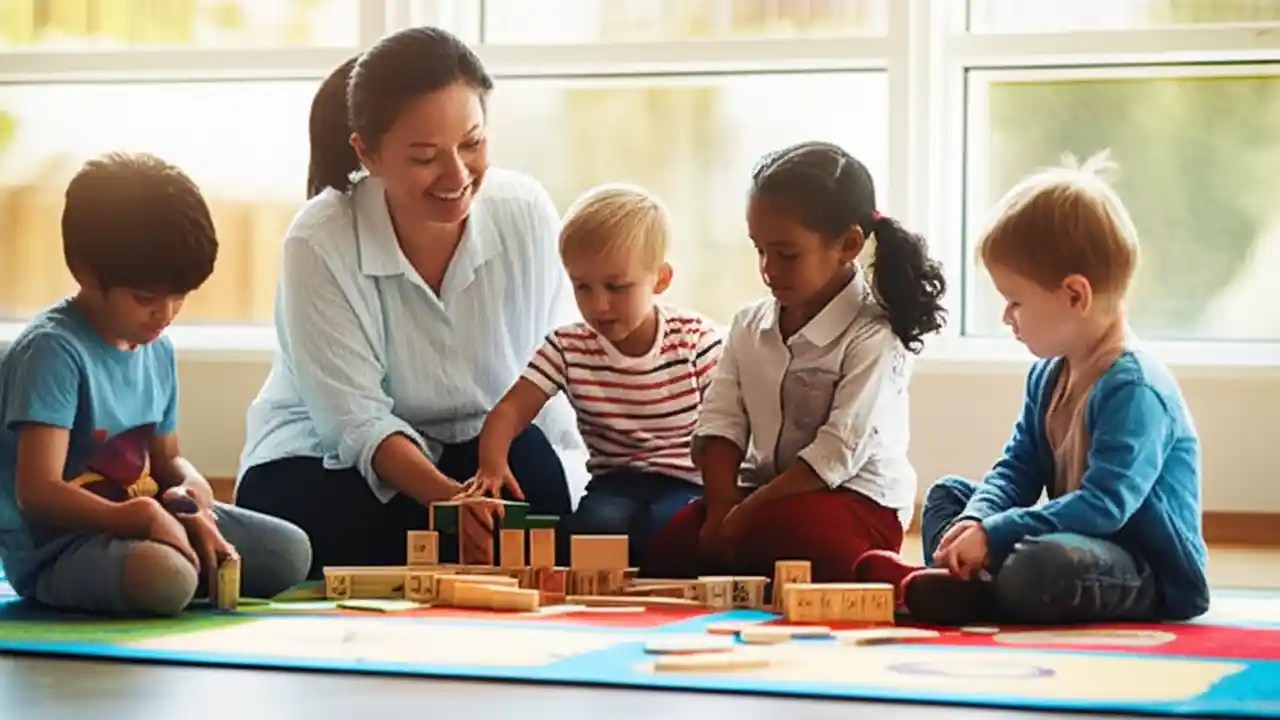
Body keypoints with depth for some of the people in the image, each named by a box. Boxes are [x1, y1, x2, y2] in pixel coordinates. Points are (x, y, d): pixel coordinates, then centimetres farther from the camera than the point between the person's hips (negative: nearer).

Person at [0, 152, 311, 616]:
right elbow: (37, 491, -24)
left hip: (140, 521, 9)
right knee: (165, 578, -38)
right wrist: (143, 516, -32)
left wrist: (192, 484, -6)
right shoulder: (52, 351, -18)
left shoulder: (157, 349, 9)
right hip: (54, 547, -9)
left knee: (291, 551, 3)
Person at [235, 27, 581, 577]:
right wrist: (450, 497, -42)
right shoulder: (319, 243, -21)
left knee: (533, 467, -30)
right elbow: (356, 421, -24)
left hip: (482, 451, 3)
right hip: (321, 467, -2)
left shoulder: (527, 213, -11)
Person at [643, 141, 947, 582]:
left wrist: (745, 515, -22)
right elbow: (721, 424, 3)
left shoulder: (873, 339, -14)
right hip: (768, 493, 7)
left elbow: (837, 454, -20)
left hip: (857, 500, -7)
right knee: (674, 543, -14)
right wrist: (722, 508, -15)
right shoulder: (749, 327, 8)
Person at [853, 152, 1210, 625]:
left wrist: (992, 534, -28)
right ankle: (965, 581, -12)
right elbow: (1016, 471, 11)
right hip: (1076, 541, 10)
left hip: (1155, 580, -10)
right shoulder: (1048, 376, 9)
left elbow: (1104, 505, -28)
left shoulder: (1133, 388, -21)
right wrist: (978, 521, -11)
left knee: (1041, 565, -40)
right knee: (948, 495, 16)